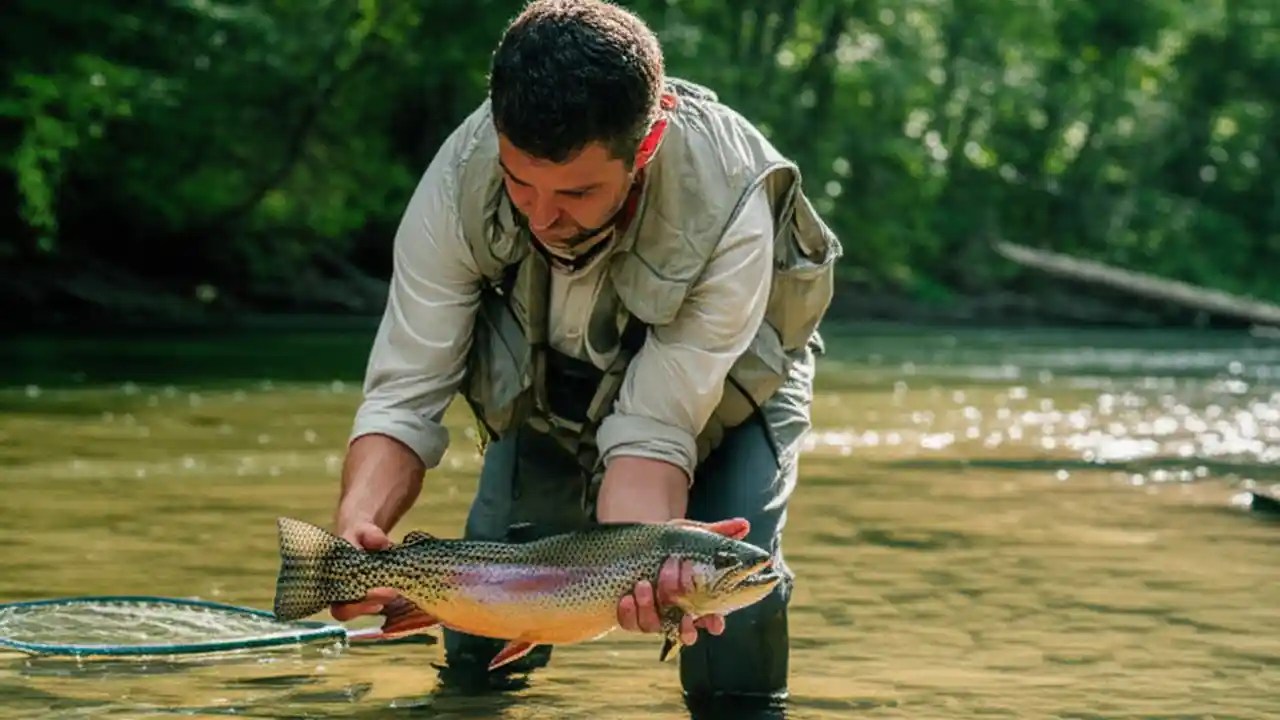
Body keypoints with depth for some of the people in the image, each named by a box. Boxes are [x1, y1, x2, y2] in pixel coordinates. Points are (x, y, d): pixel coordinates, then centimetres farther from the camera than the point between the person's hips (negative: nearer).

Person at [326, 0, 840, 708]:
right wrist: (355, 526, -54)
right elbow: (401, 397, -33)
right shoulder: (460, 179, -37)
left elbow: (654, 430, -41)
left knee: (731, 578, -25)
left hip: (725, 382, -2)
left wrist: (647, 565, -62)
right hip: (548, 389, 2)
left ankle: (741, 702, 9)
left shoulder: (727, 216, -45)